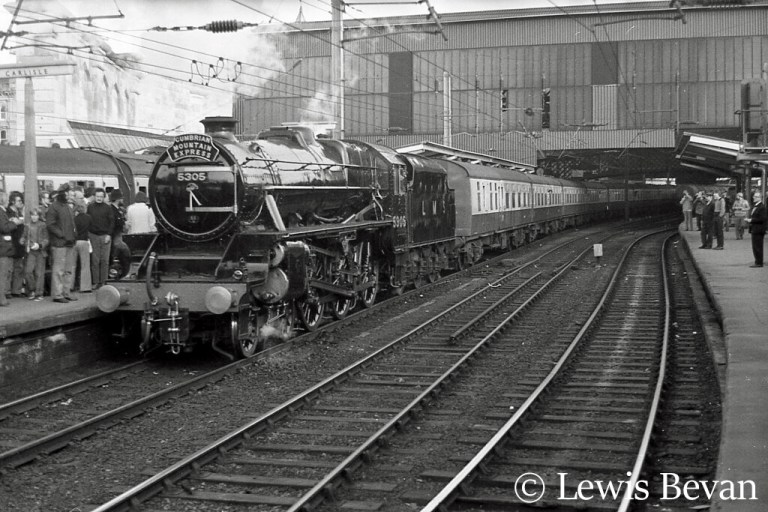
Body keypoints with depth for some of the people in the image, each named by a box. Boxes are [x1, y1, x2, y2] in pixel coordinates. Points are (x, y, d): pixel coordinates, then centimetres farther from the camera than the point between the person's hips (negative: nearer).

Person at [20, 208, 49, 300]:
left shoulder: (43, 225, -2)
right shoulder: (27, 226, 8)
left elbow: (46, 239, -4)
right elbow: (24, 237, 17)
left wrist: (39, 245, -19)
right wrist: (23, 241, -4)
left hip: (40, 251, -2)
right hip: (31, 252, 3)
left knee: (39, 273, 0)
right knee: (28, 271, -9)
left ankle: (39, 294, 7)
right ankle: (31, 290, 10)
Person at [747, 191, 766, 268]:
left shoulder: (762, 207, -15)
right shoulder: (755, 206, 16)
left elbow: (763, 219, -21)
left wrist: (752, 220, -18)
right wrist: (749, 219, 6)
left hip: (758, 230, -10)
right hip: (754, 230, 10)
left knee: (758, 247, -6)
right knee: (755, 247, 13)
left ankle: (759, 263, -2)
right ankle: (758, 262, 20)